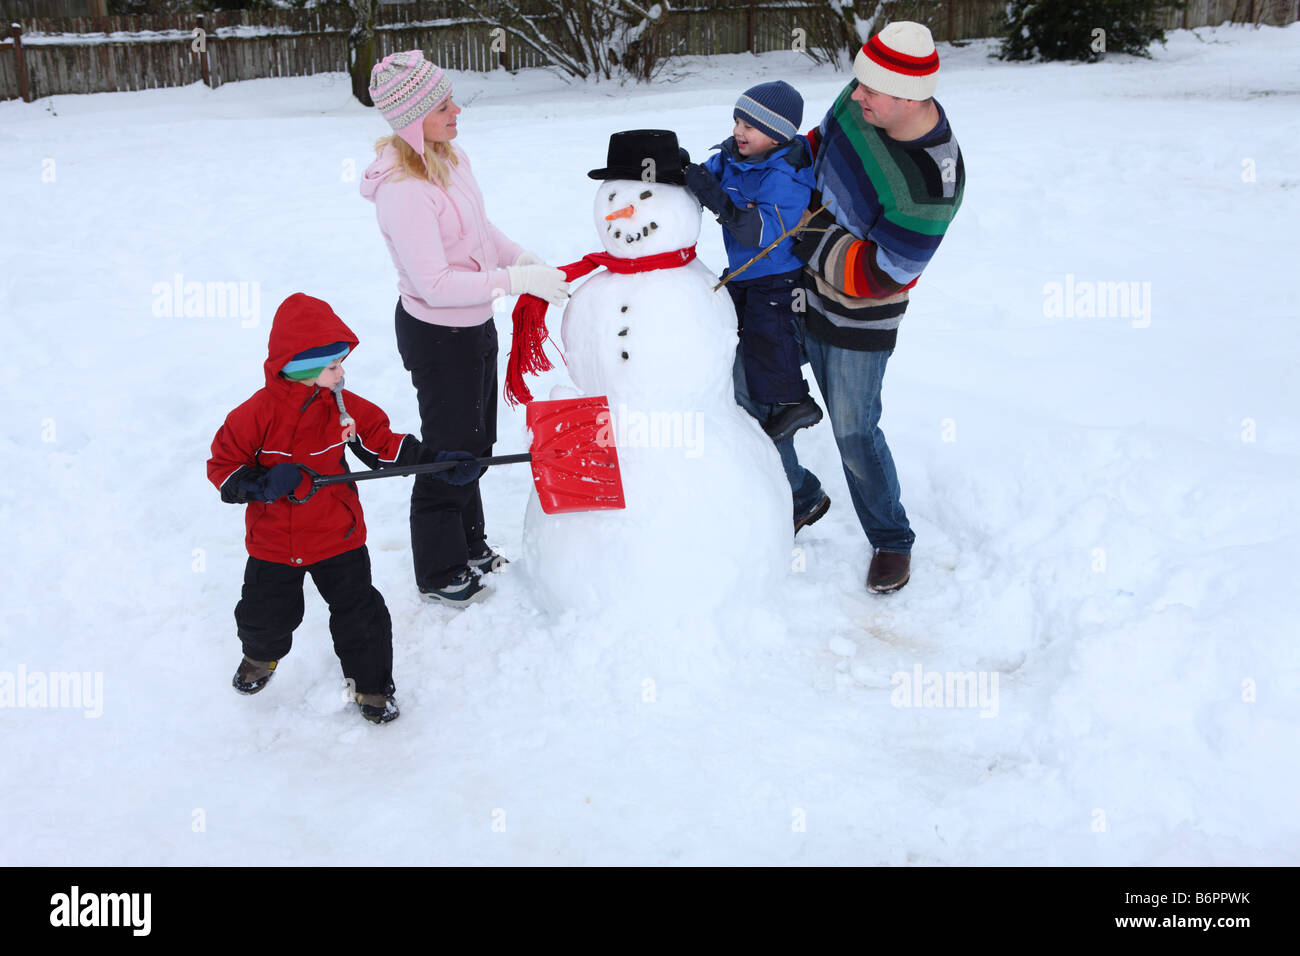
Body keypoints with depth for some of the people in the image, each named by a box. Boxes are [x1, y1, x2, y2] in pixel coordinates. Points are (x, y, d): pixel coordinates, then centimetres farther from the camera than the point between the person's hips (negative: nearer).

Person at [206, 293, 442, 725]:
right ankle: (261, 655, 50)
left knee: (359, 613, 3)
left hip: (338, 536, 1)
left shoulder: (346, 406, -8)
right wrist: (260, 485, -29)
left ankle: (372, 685, 25)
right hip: (273, 541, -1)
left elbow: (381, 443, 0)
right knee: (265, 615, 14)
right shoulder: (258, 413, -18)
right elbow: (223, 464, -11)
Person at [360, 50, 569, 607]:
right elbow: (435, 284, -30)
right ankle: (440, 575, 28)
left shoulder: (450, 155, 0)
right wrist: (516, 280, -27)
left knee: (474, 441, 24)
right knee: (449, 450, 7)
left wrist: (522, 257, 1)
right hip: (436, 335, -9)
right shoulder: (403, 191, -29)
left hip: (474, 324, 9)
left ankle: (469, 545, 46)